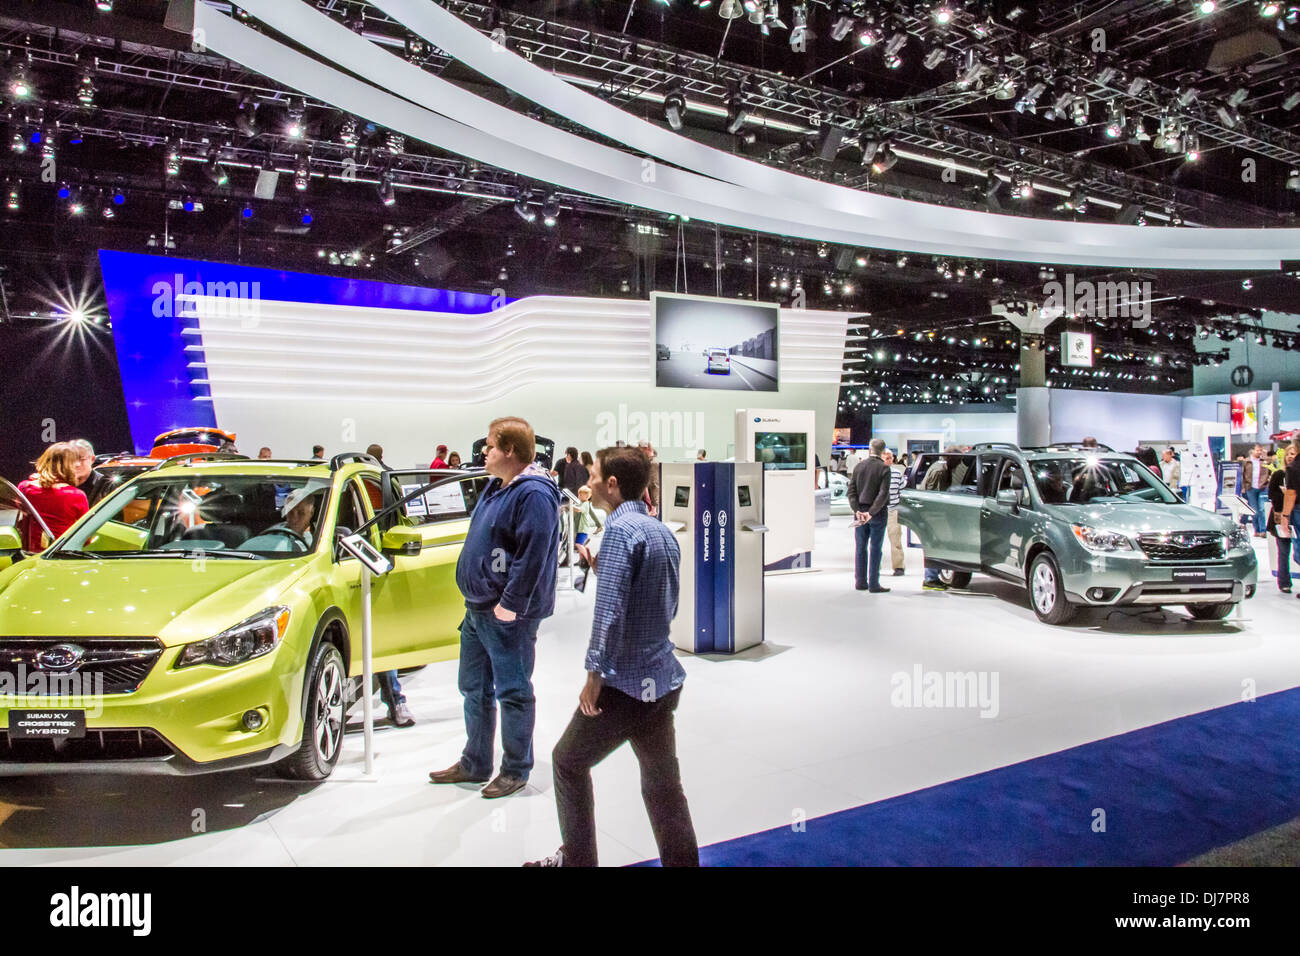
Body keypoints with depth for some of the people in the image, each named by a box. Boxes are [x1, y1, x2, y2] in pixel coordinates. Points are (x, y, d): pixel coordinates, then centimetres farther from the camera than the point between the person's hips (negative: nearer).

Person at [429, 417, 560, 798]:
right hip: (477, 608, 10)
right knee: (475, 688, 18)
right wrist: (476, 598, 18)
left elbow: (533, 555, -24)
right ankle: (474, 763, 32)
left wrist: (510, 604, -22)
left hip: (508, 615, -10)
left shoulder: (534, 494, -18)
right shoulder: (496, 487, 13)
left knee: (513, 693, 3)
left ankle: (516, 771, 16)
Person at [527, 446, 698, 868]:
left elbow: (610, 611, -23)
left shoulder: (621, 529, -16)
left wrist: (595, 674, -15)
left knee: (568, 761, 14)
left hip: (625, 683, -8)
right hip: (664, 680, 8)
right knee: (662, 782, 16)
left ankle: (578, 858, 27)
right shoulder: (663, 532, 12)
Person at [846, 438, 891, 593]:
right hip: (878, 512, -4)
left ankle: (860, 582, 13)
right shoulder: (884, 468, -8)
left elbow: (851, 490, -2)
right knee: (875, 548, 1)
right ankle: (873, 584, 1)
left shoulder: (859, 466, 4)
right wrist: (871, 513, -17)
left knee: (861, 548, 10)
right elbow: (883, 494, -17)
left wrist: (857, 510, -8)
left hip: (860, 511, 4)